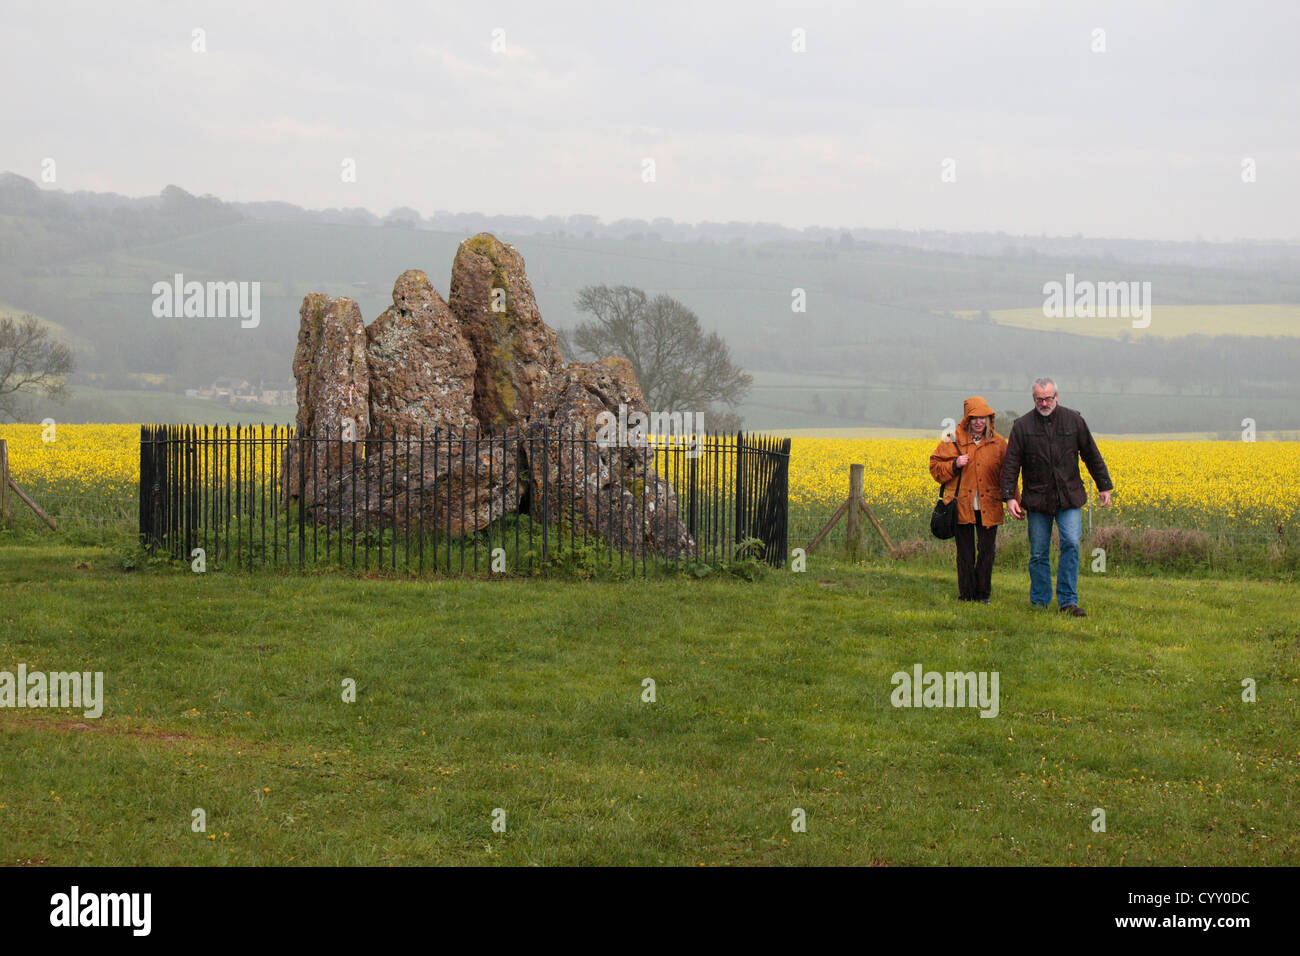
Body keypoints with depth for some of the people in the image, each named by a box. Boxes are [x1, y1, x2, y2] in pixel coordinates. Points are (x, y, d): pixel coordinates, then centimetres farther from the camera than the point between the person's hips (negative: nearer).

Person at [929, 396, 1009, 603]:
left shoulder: (999, 443, 6)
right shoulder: (955, 440, 0)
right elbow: (935, 466, 4)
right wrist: (954, 465, -15)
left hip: (988, 507, 1)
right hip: (963, 506, -1)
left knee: (987, 551, 2)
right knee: (965, 553, 5)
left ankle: (983, 594, 13)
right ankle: (966, 594, 13)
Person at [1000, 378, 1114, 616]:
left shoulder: (1074, 420, 2)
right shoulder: (1022, 425, -1)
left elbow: (1091, 455, 10)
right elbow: (1011, 464, -1)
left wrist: (1104, 486, 12)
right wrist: (1009, 496, -10)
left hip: (1069, 497, 0)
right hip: (1037, 498, 0)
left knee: (1071, 544, -13)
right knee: (1038, 553, 5)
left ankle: (1068, 601, -7)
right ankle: (1039, 602, 17)